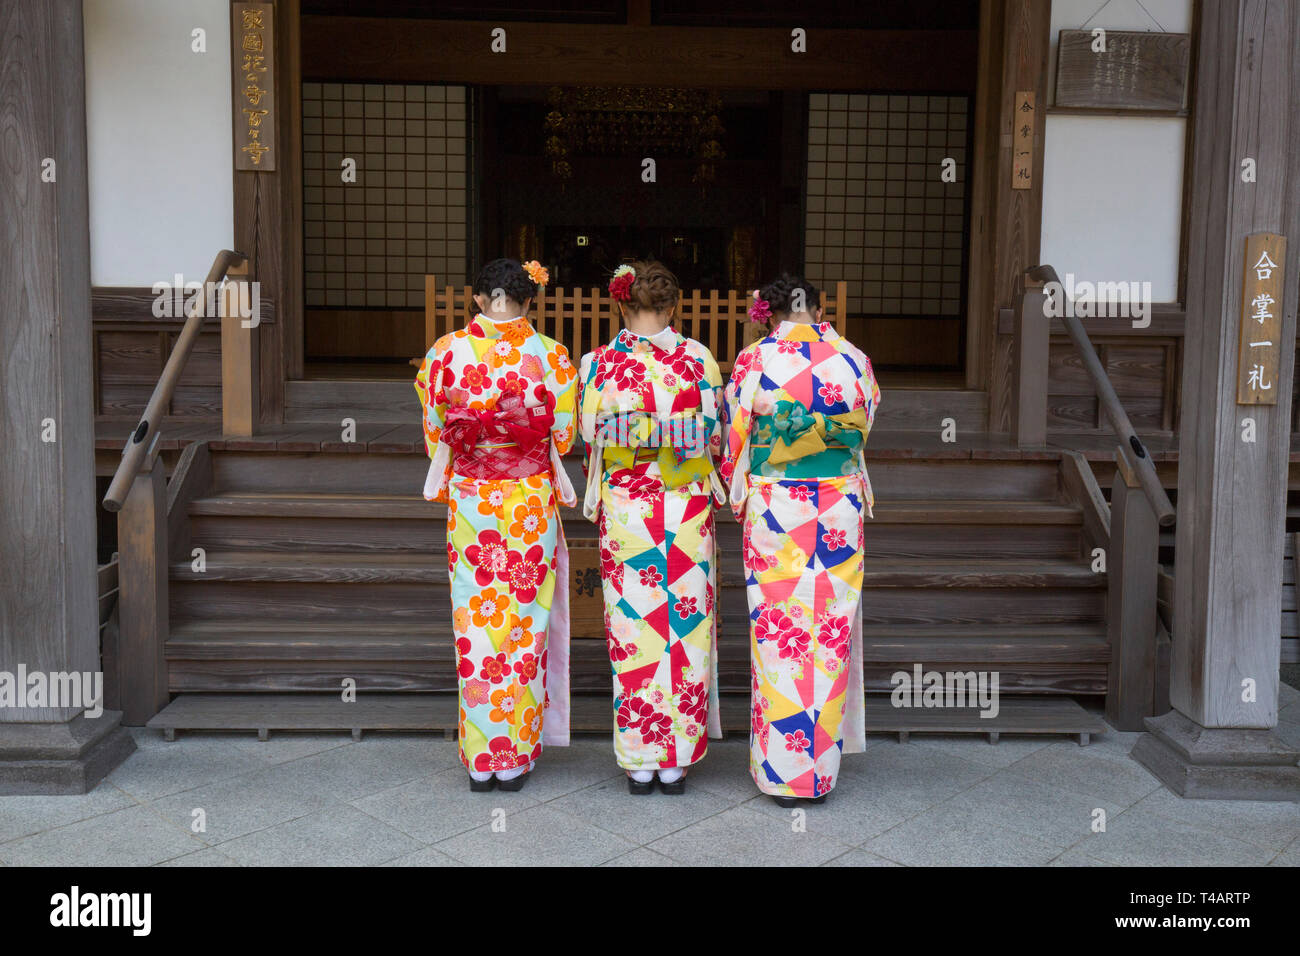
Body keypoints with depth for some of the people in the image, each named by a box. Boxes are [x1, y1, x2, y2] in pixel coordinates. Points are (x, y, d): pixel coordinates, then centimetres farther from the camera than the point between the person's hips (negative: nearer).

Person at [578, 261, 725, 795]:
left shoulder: (602, 363, -4)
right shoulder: (699, 359, -2)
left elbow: (589, 436, 1)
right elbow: (717, 435, 3)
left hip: (625, 505, 0)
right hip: (687, 508, 1)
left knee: (632, 626, 6)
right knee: (685, 625, 8)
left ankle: (638, 761, 13)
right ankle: (676, 759, 14)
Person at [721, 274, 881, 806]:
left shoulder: (755, 360, -6)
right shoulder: (853, 359, 1)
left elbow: (735, 438, 0)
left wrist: (739, 497, 15)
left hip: (773, 510, -2)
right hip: (840, 511, 2)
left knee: (777, 630, 5)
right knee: (830, 629, 9)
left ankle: (780, 770, 12)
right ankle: (823, 766, 20)